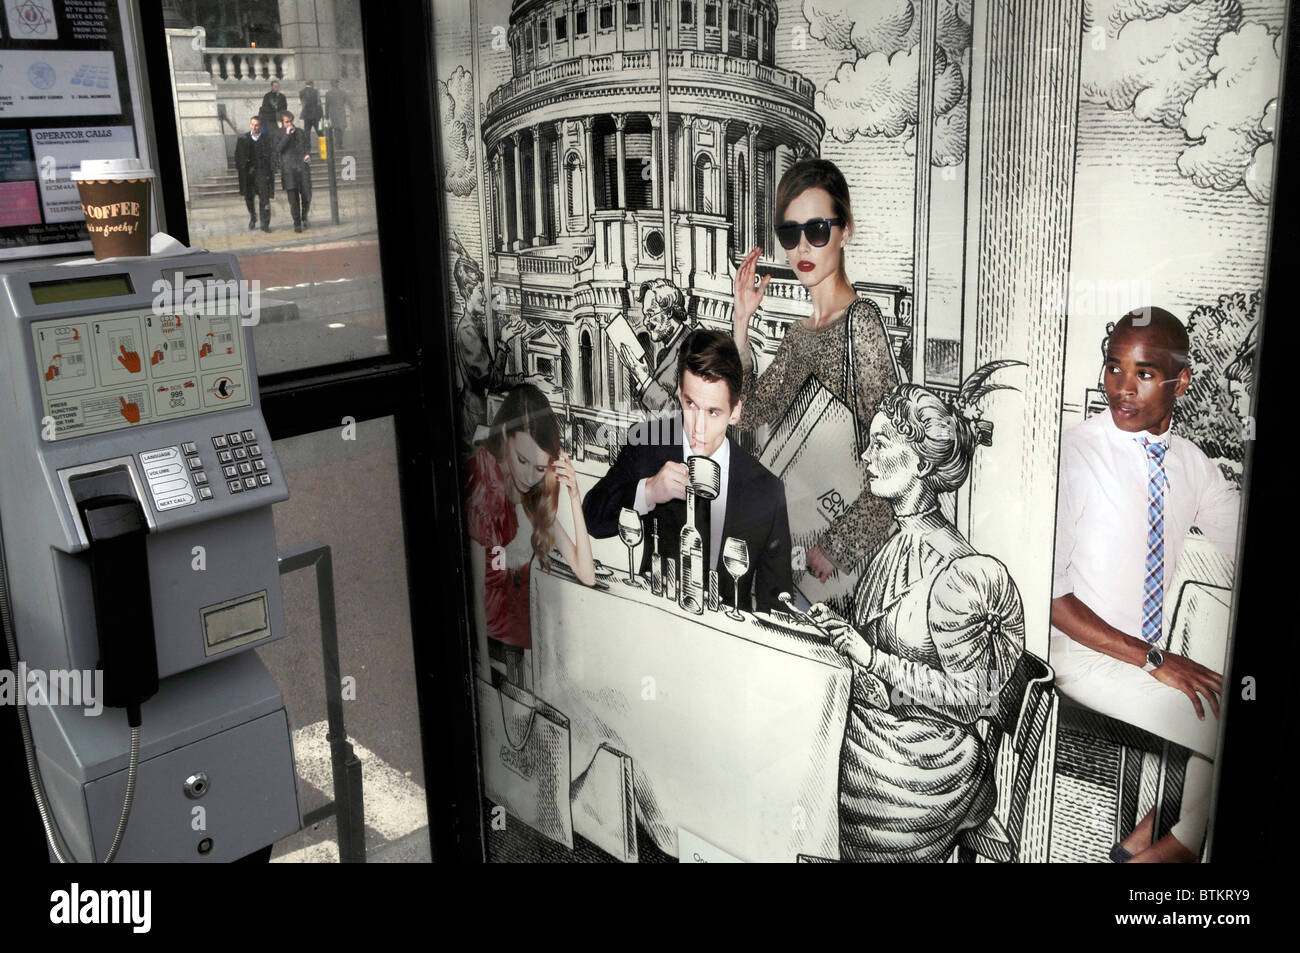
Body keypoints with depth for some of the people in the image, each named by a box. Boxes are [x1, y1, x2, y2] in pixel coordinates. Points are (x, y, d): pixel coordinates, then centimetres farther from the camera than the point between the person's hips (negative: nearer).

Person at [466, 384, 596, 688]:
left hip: (518, 646, 6)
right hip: (489, 642, -5)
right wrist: (485, 670, -25)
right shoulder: (484, 491, -17)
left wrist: (574, 499, -10)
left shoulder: (536, 501, 3)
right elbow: (477, 593, -20)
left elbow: (587, 575, 0)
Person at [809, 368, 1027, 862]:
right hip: (867, 744, 7)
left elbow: (970, 697, -18)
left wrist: (874, 660, -22)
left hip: (914, 771, -7)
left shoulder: (955, 570, -23)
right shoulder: (896, 541, 0)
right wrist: (839, 628, -1)